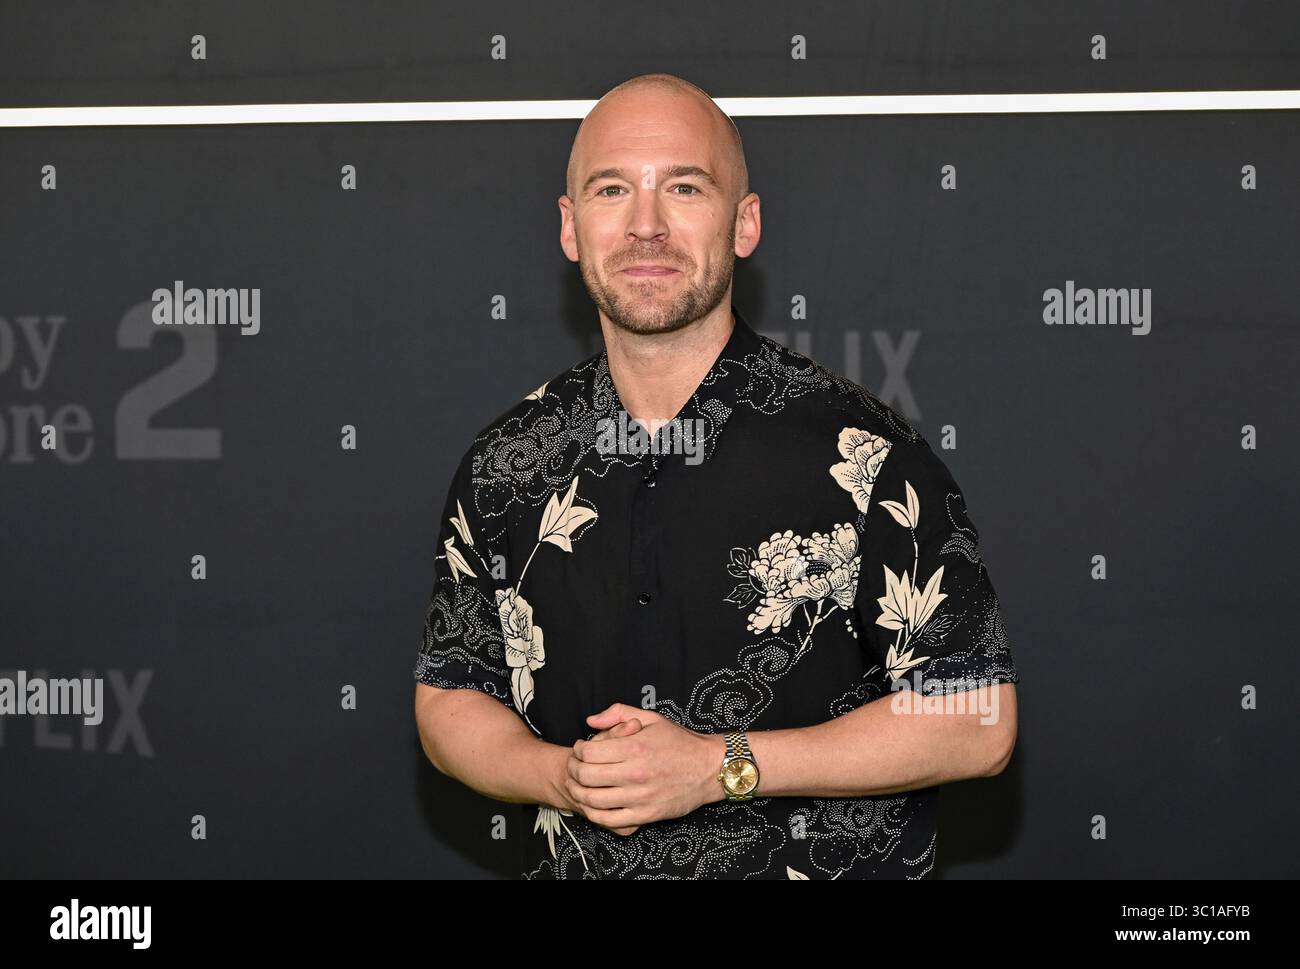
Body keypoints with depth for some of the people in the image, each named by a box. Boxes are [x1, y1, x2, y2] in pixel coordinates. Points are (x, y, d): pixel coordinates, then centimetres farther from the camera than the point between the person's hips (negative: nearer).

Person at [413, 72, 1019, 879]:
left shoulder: (861, 449, -12)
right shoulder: (507, 466, 0)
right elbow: (449, 697, 8)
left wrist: (719, 767, -19)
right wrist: (561, 776, -13)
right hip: (572, 864, 3)